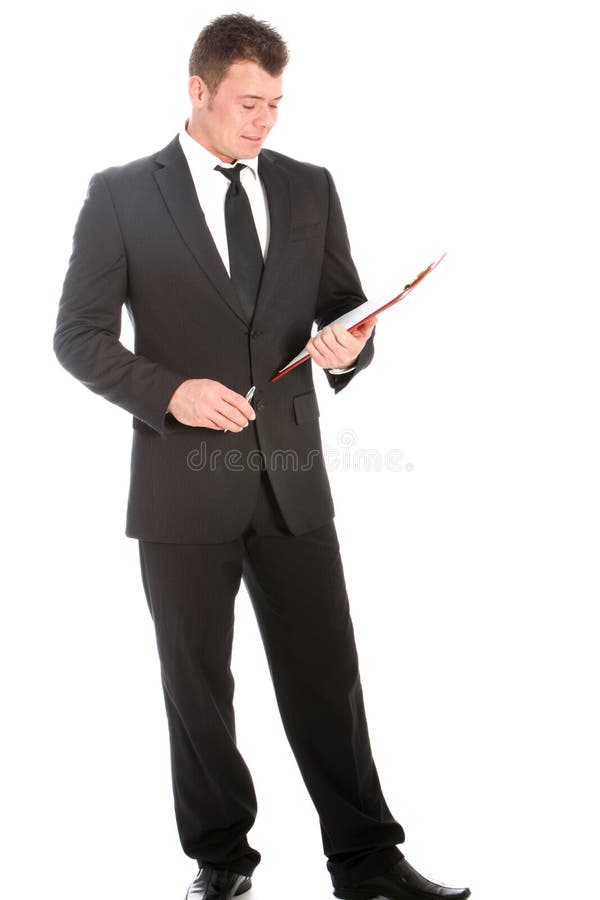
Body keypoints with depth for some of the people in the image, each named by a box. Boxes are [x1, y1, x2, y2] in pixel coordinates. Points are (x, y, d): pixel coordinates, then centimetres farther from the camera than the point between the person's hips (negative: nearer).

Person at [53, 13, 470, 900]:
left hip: (293, 477, 2)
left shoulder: (309, 188, 9)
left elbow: (346, 312, 11)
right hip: (184, 482, -2)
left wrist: (347, 350, -13)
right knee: (198, 683, 10)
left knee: (326, 674, 5)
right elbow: (79, 335, -2)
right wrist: (169, 391, -17)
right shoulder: (121, 194, 0)